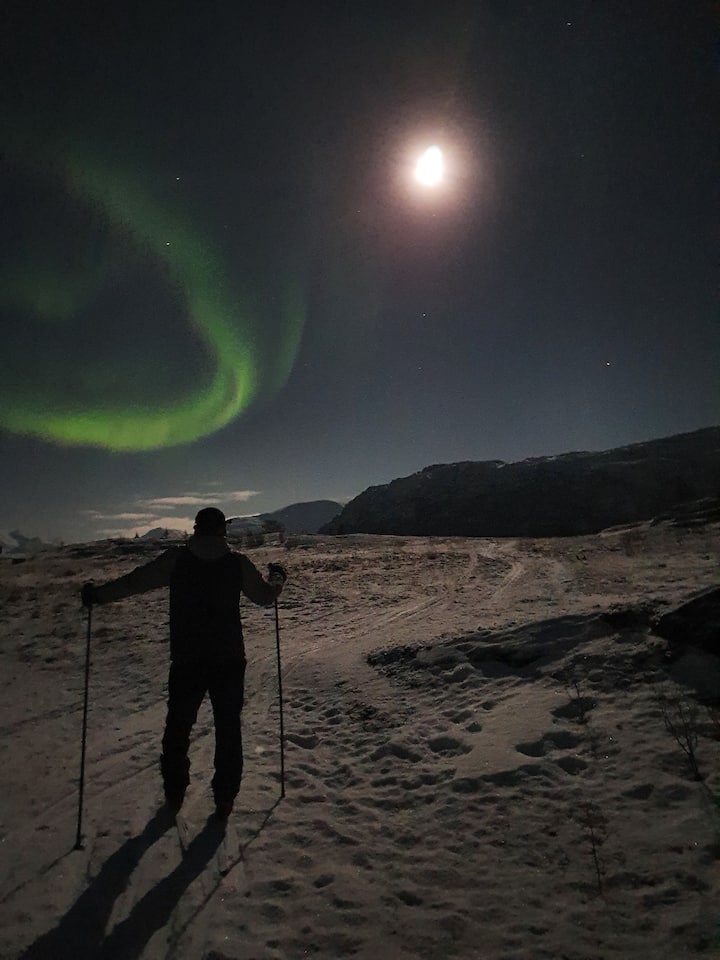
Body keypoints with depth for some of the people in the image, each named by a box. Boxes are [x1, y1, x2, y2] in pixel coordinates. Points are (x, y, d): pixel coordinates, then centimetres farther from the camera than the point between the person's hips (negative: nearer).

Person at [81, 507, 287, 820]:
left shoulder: (176, 559, -6)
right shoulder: (238, 562, -6)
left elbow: (132, 581, -2)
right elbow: (266, 596, 4)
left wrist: (96, 594, 14)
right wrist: (277, 578, 24)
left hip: (186, 661, 1)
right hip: (229, 661, 0)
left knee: (178, 727, 20)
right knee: (228, 729, 14)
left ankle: (174, 795, 32)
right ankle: (224, 799, 21)